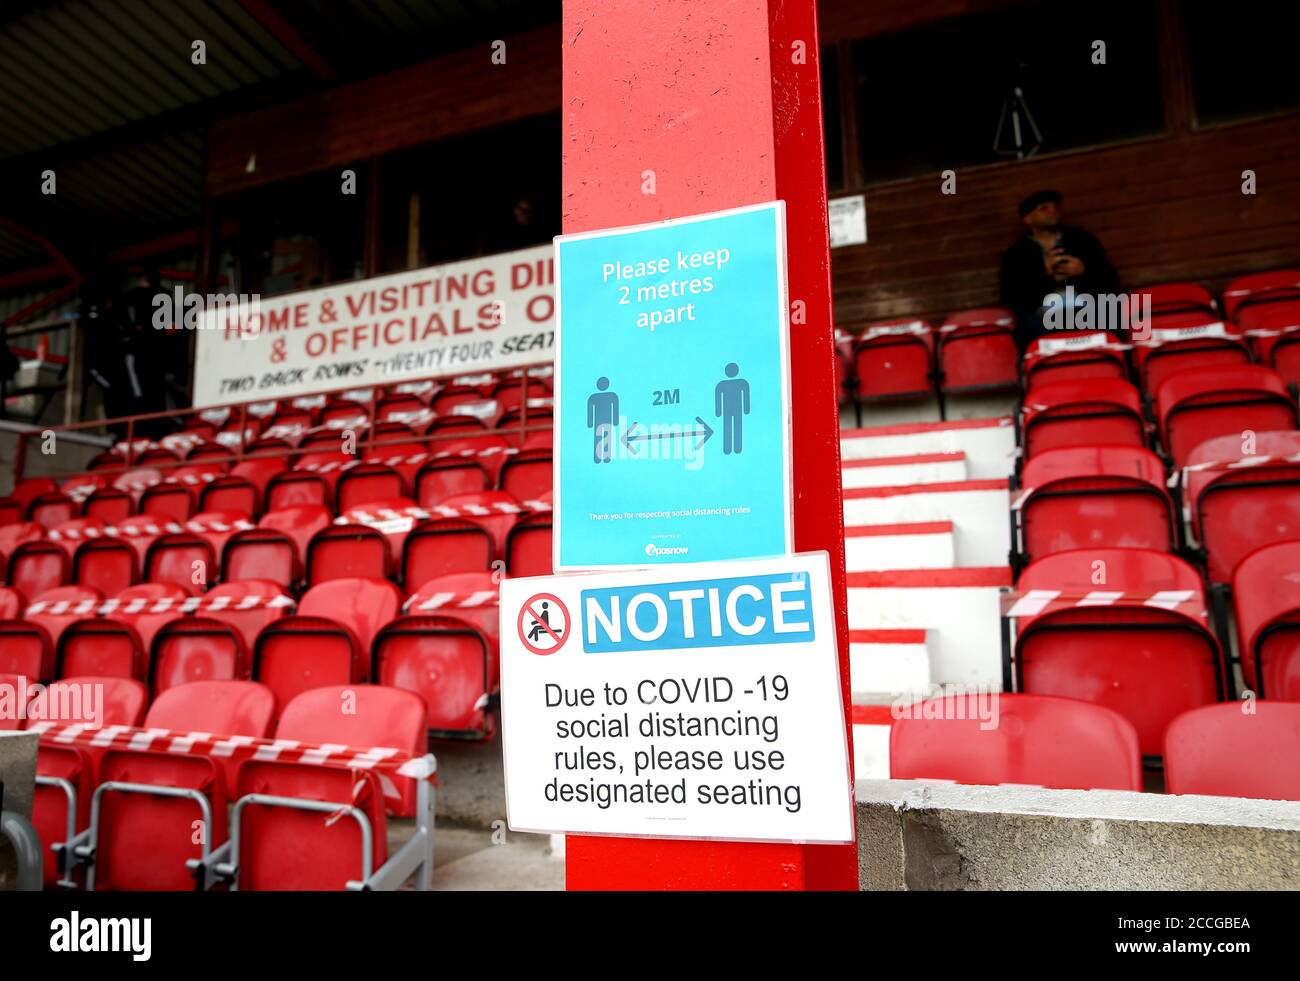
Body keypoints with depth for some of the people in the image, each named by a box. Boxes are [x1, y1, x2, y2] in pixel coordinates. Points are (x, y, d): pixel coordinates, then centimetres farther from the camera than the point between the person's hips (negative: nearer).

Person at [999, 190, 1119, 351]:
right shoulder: (1015, 255, 17)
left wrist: (1084, 271, 0)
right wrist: (1044, 274, -9)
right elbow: (1012, 302, 2)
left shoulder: (1083, 240, 27)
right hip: (1041, 319, -2)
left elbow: (1111, 281, 20)